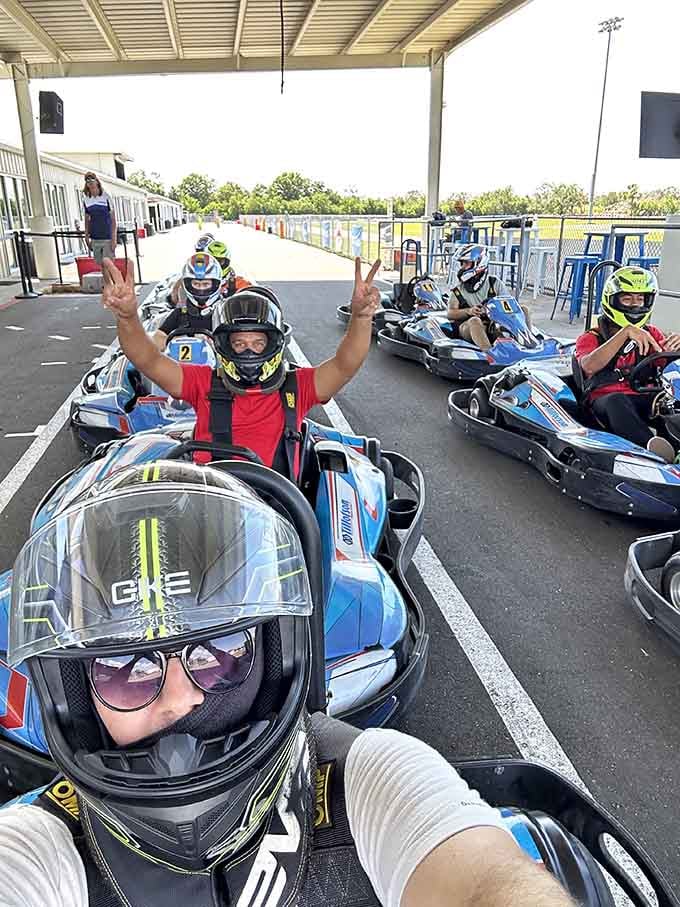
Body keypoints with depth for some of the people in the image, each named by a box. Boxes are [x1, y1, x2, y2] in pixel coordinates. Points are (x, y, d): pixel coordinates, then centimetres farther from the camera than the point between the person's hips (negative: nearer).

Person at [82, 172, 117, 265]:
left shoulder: (106, 197, -4)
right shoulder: (86, 200, 8)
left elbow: (113, 219, -5)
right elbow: (87, 220, 15)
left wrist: (114, 239, -13)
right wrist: (86, 237, 10)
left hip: (107, 237, -4)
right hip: (94, 239, 4)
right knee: (99, 264, 7)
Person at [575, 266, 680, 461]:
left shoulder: (651, 334, 24)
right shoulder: (590, 338, 11)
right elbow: (589, 366, -13)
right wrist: (625, 332, -22)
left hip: (646, 400, 3)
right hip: (605, 400, -3)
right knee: (616, 401, -37)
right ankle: (649, 445, -62)